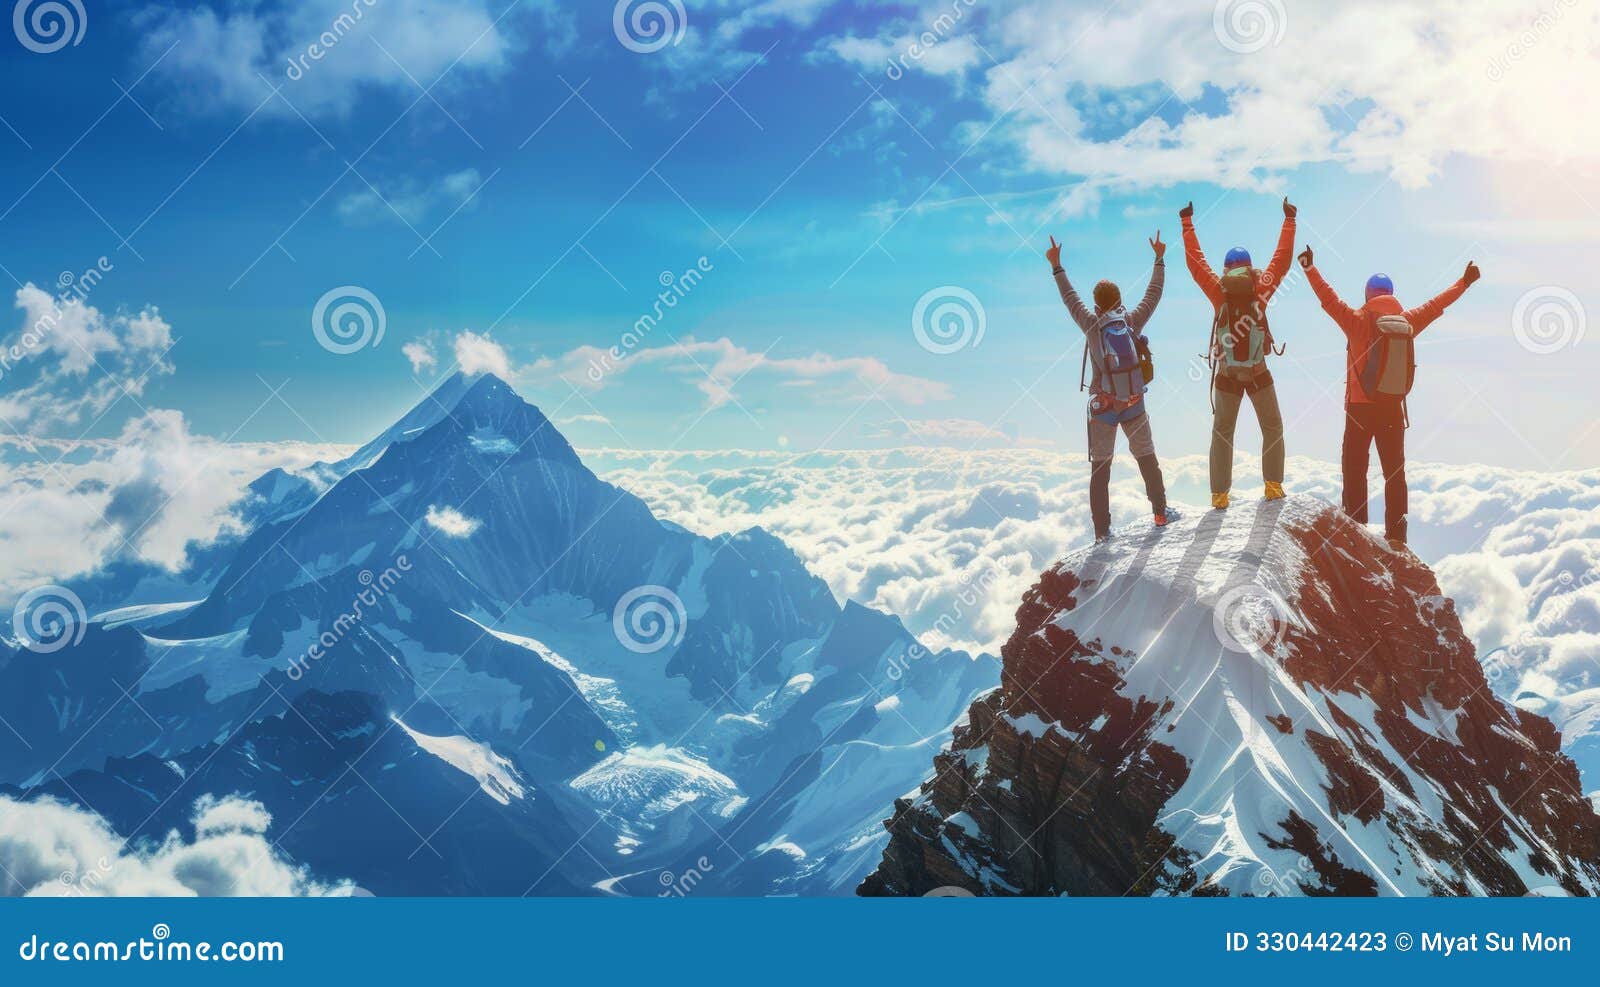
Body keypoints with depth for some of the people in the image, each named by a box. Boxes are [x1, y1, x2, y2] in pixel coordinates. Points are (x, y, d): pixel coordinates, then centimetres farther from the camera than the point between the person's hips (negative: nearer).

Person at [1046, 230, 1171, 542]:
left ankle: (1102, 528, 2)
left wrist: (1057, 267, 11)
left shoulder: (1092, 325, -10)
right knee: (1147, 458, 18)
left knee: (1100, 467, 5)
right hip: (1134, 405, 1)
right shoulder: (1134, 320, -6)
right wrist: (1160, 260, 20)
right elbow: (1154, 293, 7)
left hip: (1103, 408, -1)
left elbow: (1070, 298, 1)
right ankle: (1160, 511, 23)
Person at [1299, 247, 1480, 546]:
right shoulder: (1408, 322, 1)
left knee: (1355, 469, 2)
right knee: (1394, 472, 10)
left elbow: (1329, 300, -13)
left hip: (1360, 408, -3)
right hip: (1394, 410, 4)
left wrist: (1310, 268, -9)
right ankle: (1396, 534, 8)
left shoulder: (1359, 321, -10)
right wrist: (1465, 282, 25)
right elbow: (1436, 305, 12)